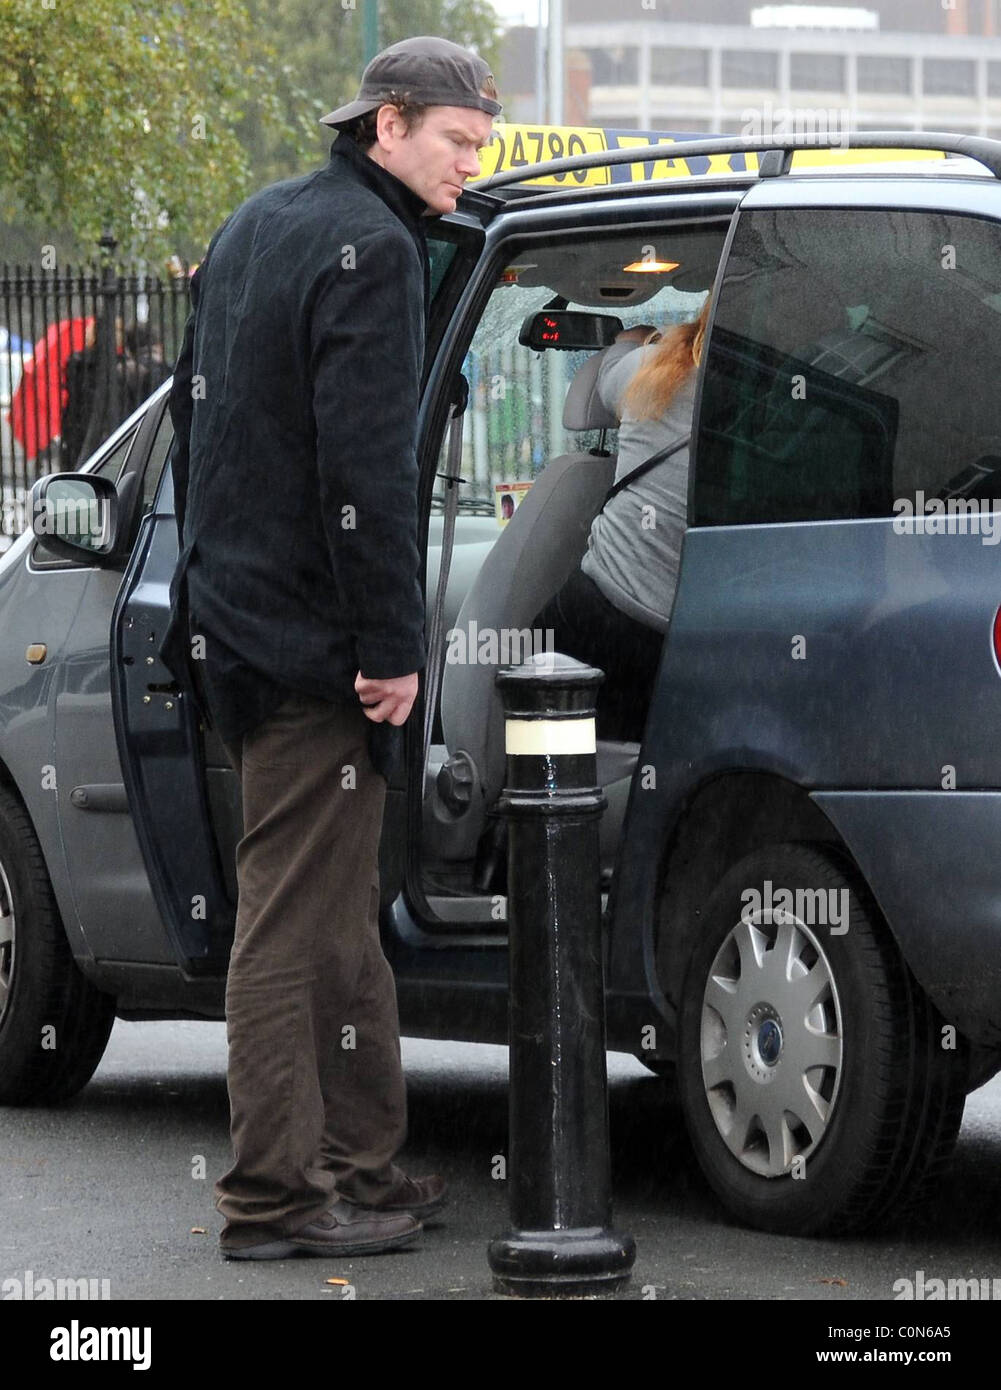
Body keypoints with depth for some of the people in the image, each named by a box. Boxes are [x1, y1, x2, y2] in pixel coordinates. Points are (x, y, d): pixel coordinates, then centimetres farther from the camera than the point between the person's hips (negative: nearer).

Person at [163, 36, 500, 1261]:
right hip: (313, 639, -10)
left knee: (333, 914, 16)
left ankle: (358, 1165, 23)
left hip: (241, 618, 10)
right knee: (294, 917, -6)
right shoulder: (370, 248, -15)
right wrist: (392, 644, -19)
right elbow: (366, 465, -21)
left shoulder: (257, 226, 16)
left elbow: (195, 416, 23)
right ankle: (275, 1196, -3)